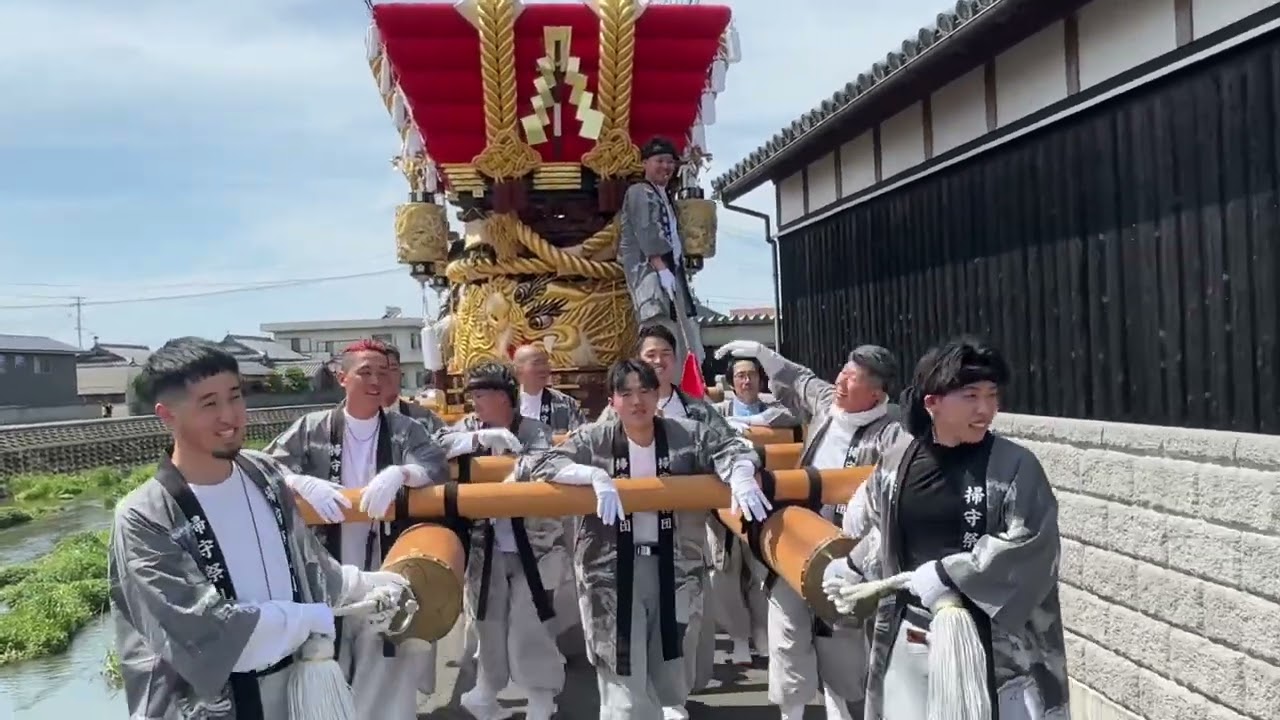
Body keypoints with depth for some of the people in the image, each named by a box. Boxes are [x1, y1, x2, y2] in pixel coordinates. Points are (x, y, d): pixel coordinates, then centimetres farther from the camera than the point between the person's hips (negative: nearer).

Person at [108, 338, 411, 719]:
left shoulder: (263, 473, -3)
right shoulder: (143, 519, -21)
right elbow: (203, 631, -23)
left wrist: (369, 586, -4)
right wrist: (315, 619, -17)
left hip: (297, 681, 5)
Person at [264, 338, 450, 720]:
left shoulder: (405, 429, 2)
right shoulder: (312, 428, 0)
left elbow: (437, 466, -11)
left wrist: (399, 473, -31)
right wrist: (303, 483, -23)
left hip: (387, 576, 1)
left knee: (386, 680, 12)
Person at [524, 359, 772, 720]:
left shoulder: (687, 434, -2)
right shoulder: (593, 439, -5)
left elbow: (731, 449, -4)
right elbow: (542, 466, -11)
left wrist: (741, 477, -28)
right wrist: (596, 475, -27)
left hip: (673, 565, 2)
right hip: (613, 568, -2)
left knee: (671, 678, 18)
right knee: (623, 677, 0)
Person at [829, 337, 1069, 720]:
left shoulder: (1015, 466, -10)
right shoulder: (897, 461, 1)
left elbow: (1029, 546, -18)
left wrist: (941, 576, -19)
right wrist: (852, 573, 11)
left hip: (990, 643, -3)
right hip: (910, 640, 4)